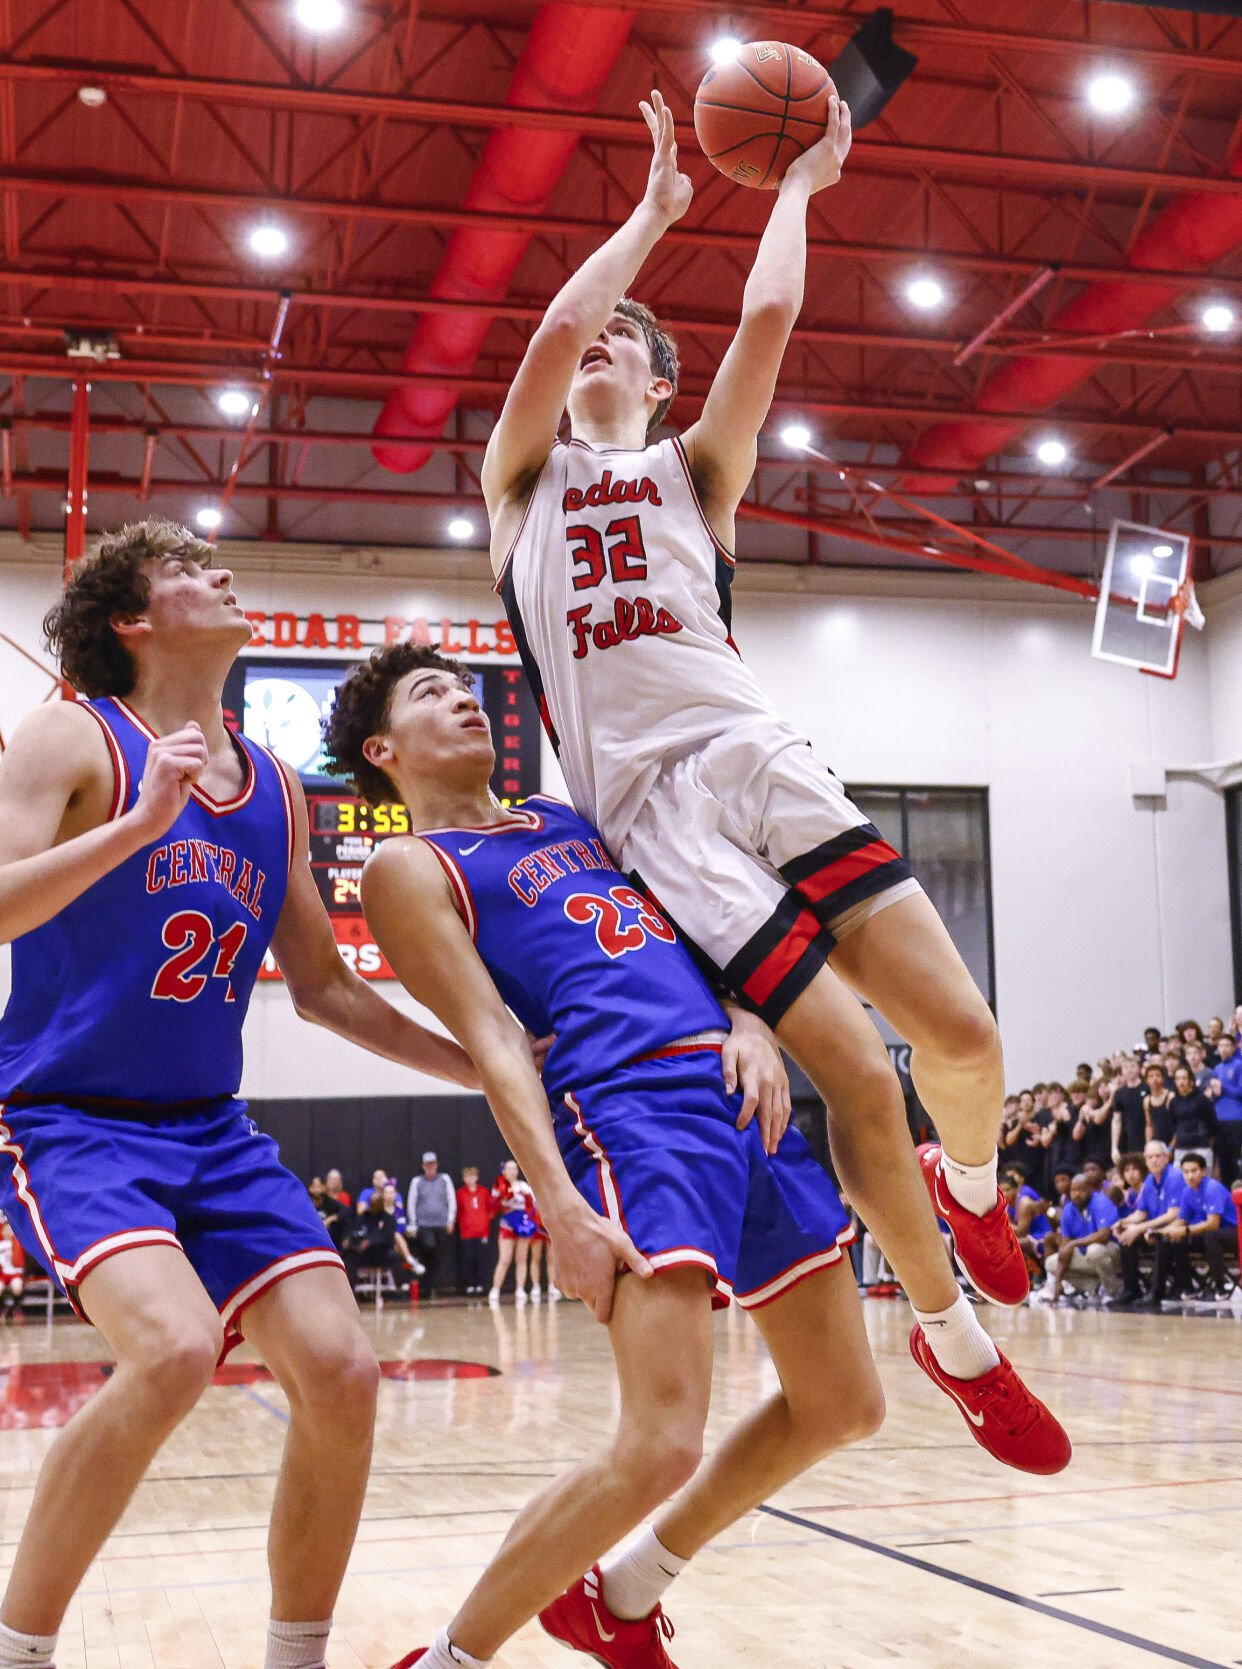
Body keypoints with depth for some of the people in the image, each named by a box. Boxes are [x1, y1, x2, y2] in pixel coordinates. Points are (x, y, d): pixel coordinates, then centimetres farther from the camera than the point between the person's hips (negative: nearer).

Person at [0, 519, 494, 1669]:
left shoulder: (278, 790, 11)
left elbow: (322, 987, 18)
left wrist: (480, 1068, 11)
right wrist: (138, 823, -29)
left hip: (212, 1130, 6)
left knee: (340, 1373, -8)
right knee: (176, 1347, -29)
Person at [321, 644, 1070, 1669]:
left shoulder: (566, 816, 26)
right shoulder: (411, 868, 5)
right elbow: (490, 1040, -7)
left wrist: (748, 1022, 2)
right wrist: (561, 1203, -16)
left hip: (741, 1090, 8)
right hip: (632, 1105, -8)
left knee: (843, 1406, 13)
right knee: (662, 1445, -20)